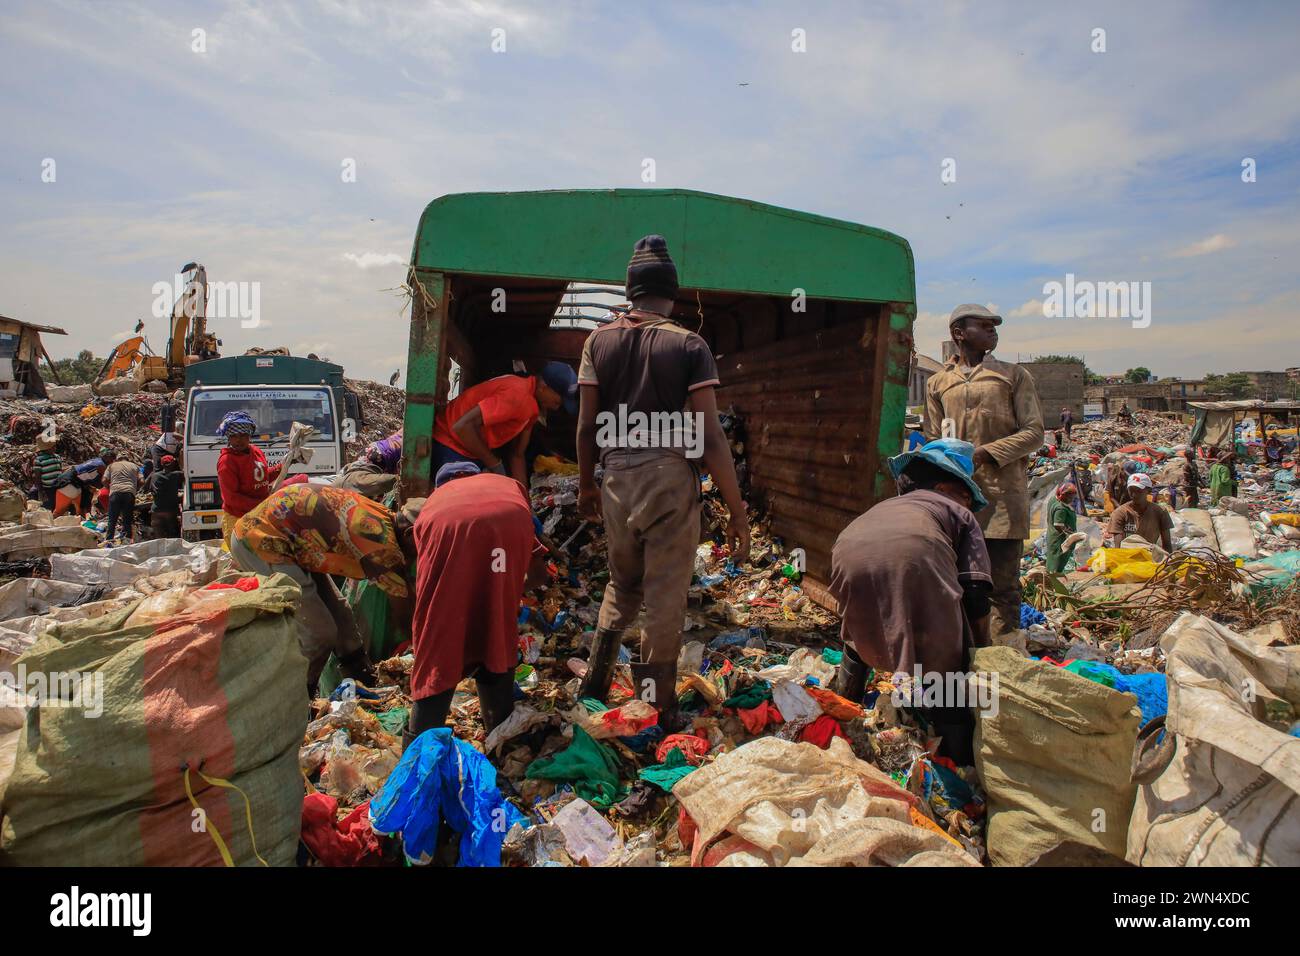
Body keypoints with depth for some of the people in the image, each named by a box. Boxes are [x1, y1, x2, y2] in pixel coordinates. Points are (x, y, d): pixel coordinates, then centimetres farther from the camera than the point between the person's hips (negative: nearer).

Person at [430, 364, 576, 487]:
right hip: (450, 446, -9)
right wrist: (495, 464, -22)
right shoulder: (517, 395, -29)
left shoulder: (532, 407, 2)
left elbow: (516, 455, 5)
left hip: (476, 452, 9)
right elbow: (463, 427, -34)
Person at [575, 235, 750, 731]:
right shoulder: (689, 345, -4)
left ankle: (594, 685, 24)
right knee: (665, 597, 7)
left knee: (622, 584, 24)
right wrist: (736, 511, -4)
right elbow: (710, 437, -9)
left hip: (617, 478, 3)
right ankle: (658, 711, 17)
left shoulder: (600, 341, 5)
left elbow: (586, 426, 5)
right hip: (671, 479, -3)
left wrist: (586, 484, 20)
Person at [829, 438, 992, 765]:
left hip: (848, 555, 5)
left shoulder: (889, 504, 43)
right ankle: (961, 752, 15)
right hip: (914, 558, -5)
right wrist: (980, 654, 30)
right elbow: (976, 594, 18)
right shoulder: (961, 514, 32)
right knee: (945, 659, 14)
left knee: (858, 634, 35)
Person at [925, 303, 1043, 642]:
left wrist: (985, 453, -14)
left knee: (1004, 584, -2)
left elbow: (1034, 433, 1)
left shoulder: (1013, 376, 9)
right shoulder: (938, 383, 15)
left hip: (1003, 495, -2)